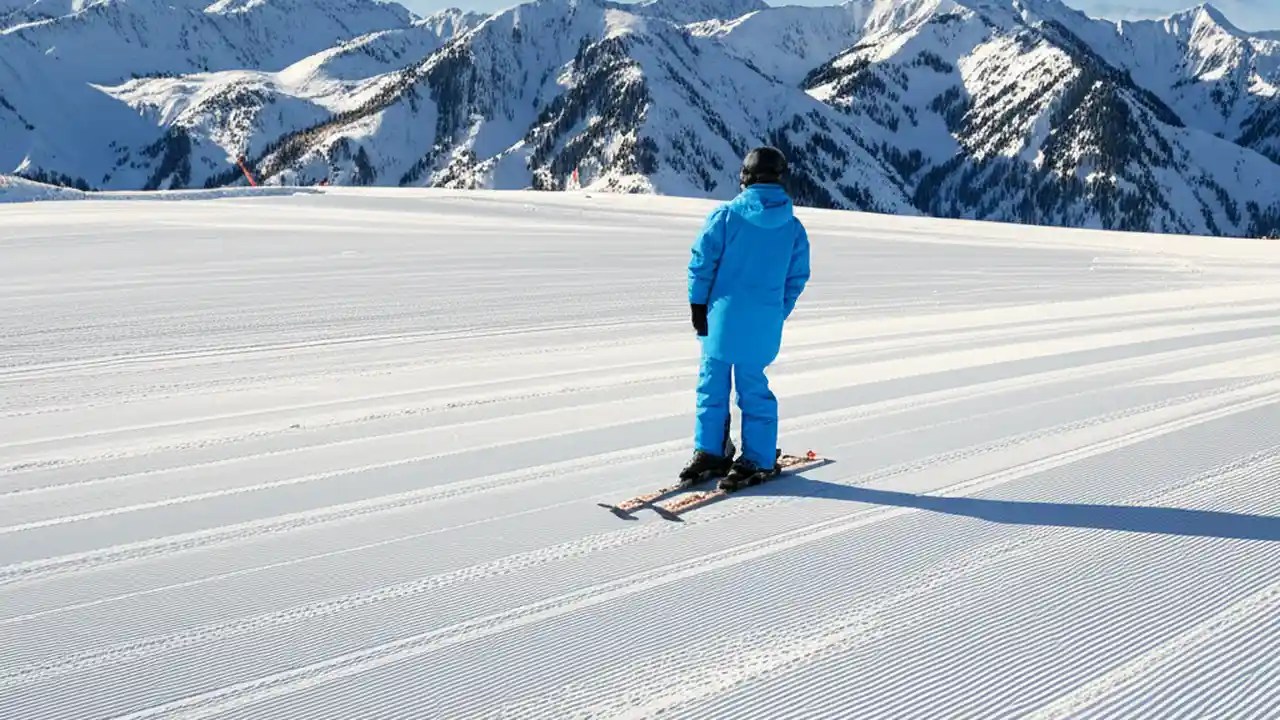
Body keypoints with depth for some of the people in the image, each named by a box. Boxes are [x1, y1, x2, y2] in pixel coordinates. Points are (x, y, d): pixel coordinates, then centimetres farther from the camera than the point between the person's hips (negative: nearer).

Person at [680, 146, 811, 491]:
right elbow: (797, 278, 8)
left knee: (713, 383, 9)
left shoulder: (725, 215, -6)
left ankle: (709, 452, 15)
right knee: (754, 387, 10)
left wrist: (698, 305, 3)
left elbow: (702, 262, -6)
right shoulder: (793, 227, 4)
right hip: (765, 322, 3)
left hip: (723, 316, -3)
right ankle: (757, 459, 15)